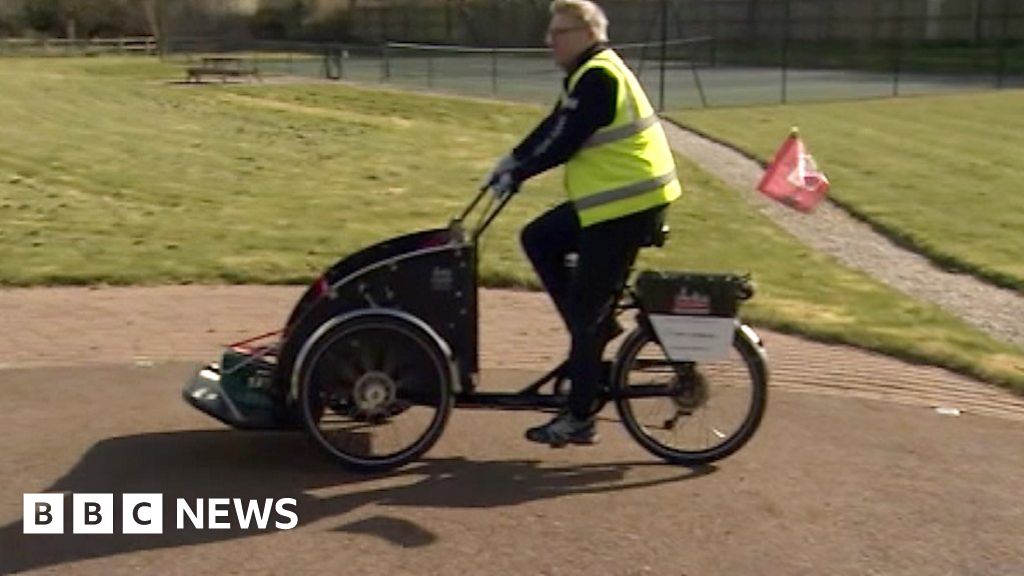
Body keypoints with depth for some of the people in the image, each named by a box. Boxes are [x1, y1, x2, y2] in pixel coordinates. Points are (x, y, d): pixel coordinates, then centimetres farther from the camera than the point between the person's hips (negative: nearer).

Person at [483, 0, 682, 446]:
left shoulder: (598, 77, -17)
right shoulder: (587, 75, 15)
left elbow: (563, 141, -20)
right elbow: (554, 128, 18)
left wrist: (516, 174, -11)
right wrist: (513, 159, 10)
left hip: (630, 204, -10)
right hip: (612, 199, 10)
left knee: (585, 309, -5)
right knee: (538, 239, 13)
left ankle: (579, 419, 6)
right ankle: (598, 325, 16)